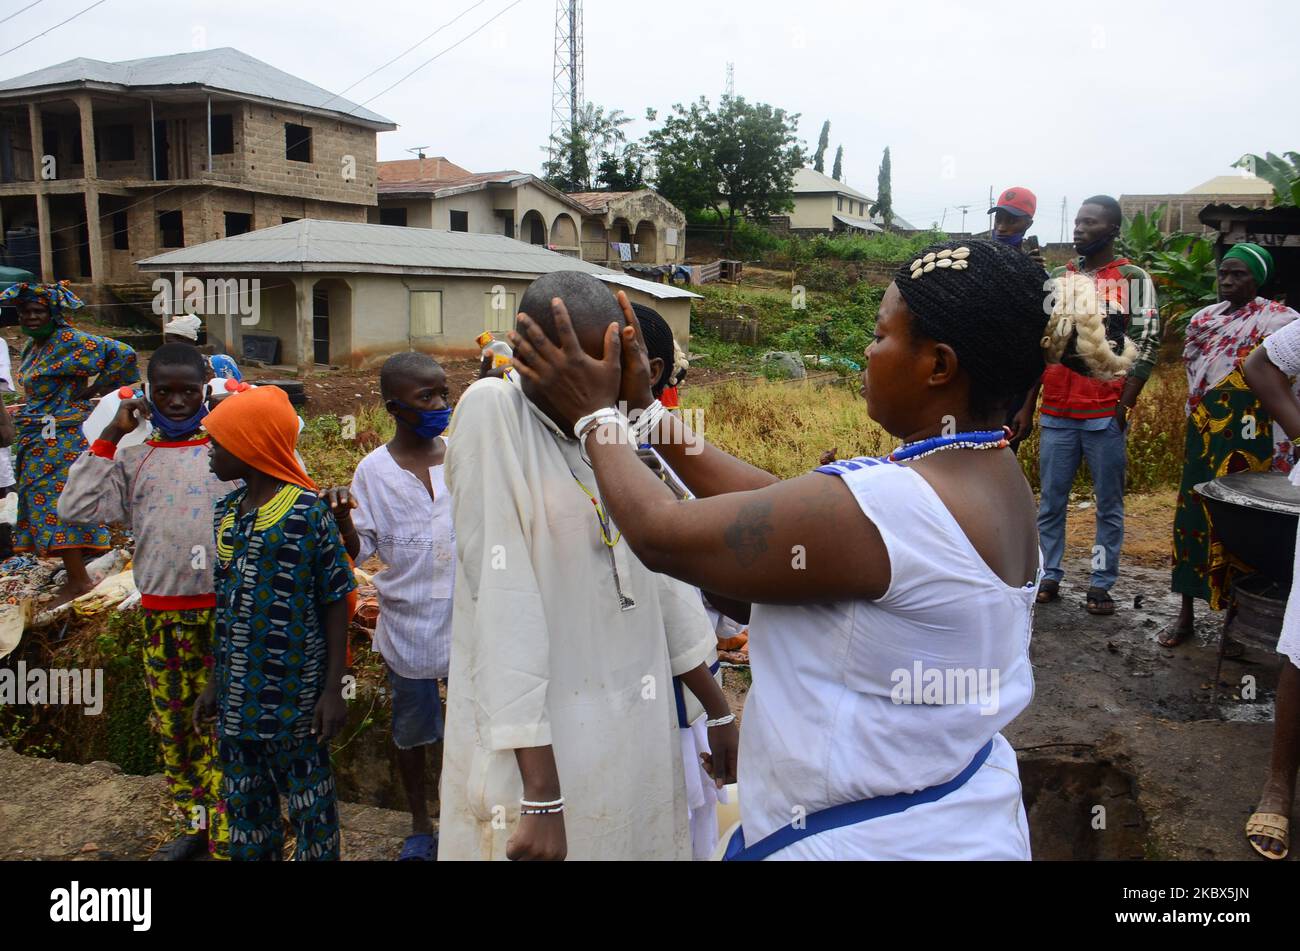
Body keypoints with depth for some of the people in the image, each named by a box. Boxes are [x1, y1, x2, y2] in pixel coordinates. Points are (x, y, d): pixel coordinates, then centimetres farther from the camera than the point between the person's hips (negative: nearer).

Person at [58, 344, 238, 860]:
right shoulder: (134, 458, 9)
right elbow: (76, 507, -1)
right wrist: (111, 435, -2)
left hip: (224, 610, -4)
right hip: (161, 615, 5)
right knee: (172, 726, 15)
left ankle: (225, 841, 8)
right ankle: (198, 825, 32)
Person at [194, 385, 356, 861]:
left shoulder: (308, 513, -13)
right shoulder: (227, 511, 6)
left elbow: (335, 603, -10)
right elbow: (226, 604, 13)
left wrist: (333, 690, -12)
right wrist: (214, 682, 15)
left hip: (295, 696, -6)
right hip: (237, 697, 6)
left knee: (309, 804, 8)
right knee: (243, 800, 18)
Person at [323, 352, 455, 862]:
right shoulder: (374, 470, -9)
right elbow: (362, 550, -7)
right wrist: (342, 523, -25)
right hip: (408, 624, 0)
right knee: (411, 731, 17)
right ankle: (420, 825, 38)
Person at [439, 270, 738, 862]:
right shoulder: (493, 412, -14)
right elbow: (504, 604, -20)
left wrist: (718, 709, 14)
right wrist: (541, 793, -23)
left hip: (639, 734, 6)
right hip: (540, 744, -6)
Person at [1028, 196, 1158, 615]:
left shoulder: (1133, 279, 0)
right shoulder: (1057, 278, 13)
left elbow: (1146, 345, -5)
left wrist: (1124, 407, -11)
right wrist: (1027, 404, 11)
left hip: (1106, 415, -4)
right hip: (1056, 413, 4)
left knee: (1109, 505, 6)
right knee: (1050, 502, 7)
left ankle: (1102, 584, 15)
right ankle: (1049, 577, 18)